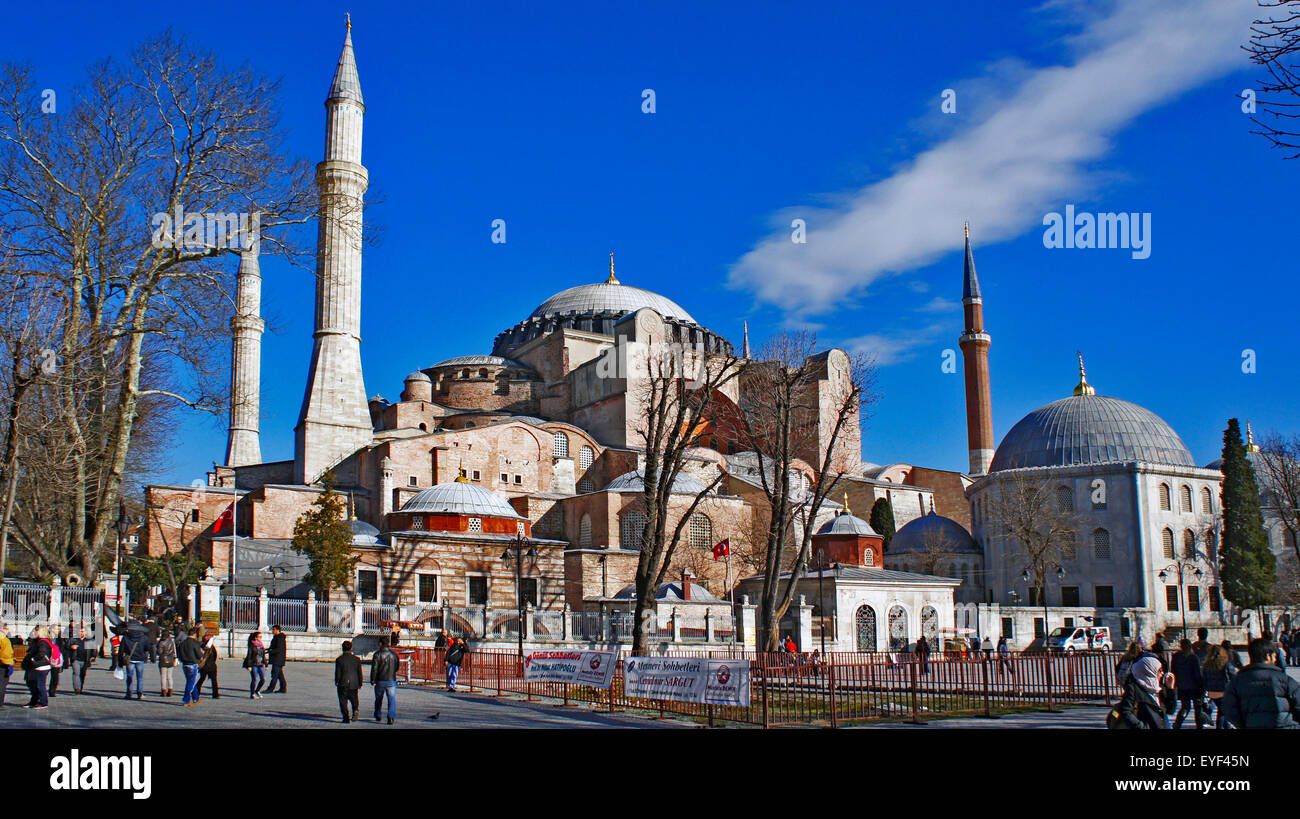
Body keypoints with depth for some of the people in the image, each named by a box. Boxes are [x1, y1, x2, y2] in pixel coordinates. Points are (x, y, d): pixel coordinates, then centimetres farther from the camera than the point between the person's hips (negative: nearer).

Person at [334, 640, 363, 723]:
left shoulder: (339, 659, -7)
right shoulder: (357, 659, -1)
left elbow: (337, 673, -4)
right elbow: (359, 673, 4)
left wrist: (336, 682, 11)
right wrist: (360, 684, 13)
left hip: (343, 685, -2)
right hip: (354, 684, 2)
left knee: (343, 701, 7)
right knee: (354, 700, 16)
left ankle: (346, 718, 2)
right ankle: (355, 710, -10)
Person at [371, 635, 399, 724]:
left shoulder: (377, 654, -7)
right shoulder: (394, 654, 4)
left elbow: (374, 668, -12)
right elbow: (397, 668, 14)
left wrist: (372, 680, -7)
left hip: (380, 681, -1)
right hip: (391, 681, 1)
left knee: (378, 699, 18)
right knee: (392, 699, -2)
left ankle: (377, 716, 33)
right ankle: (391, 717, -17)